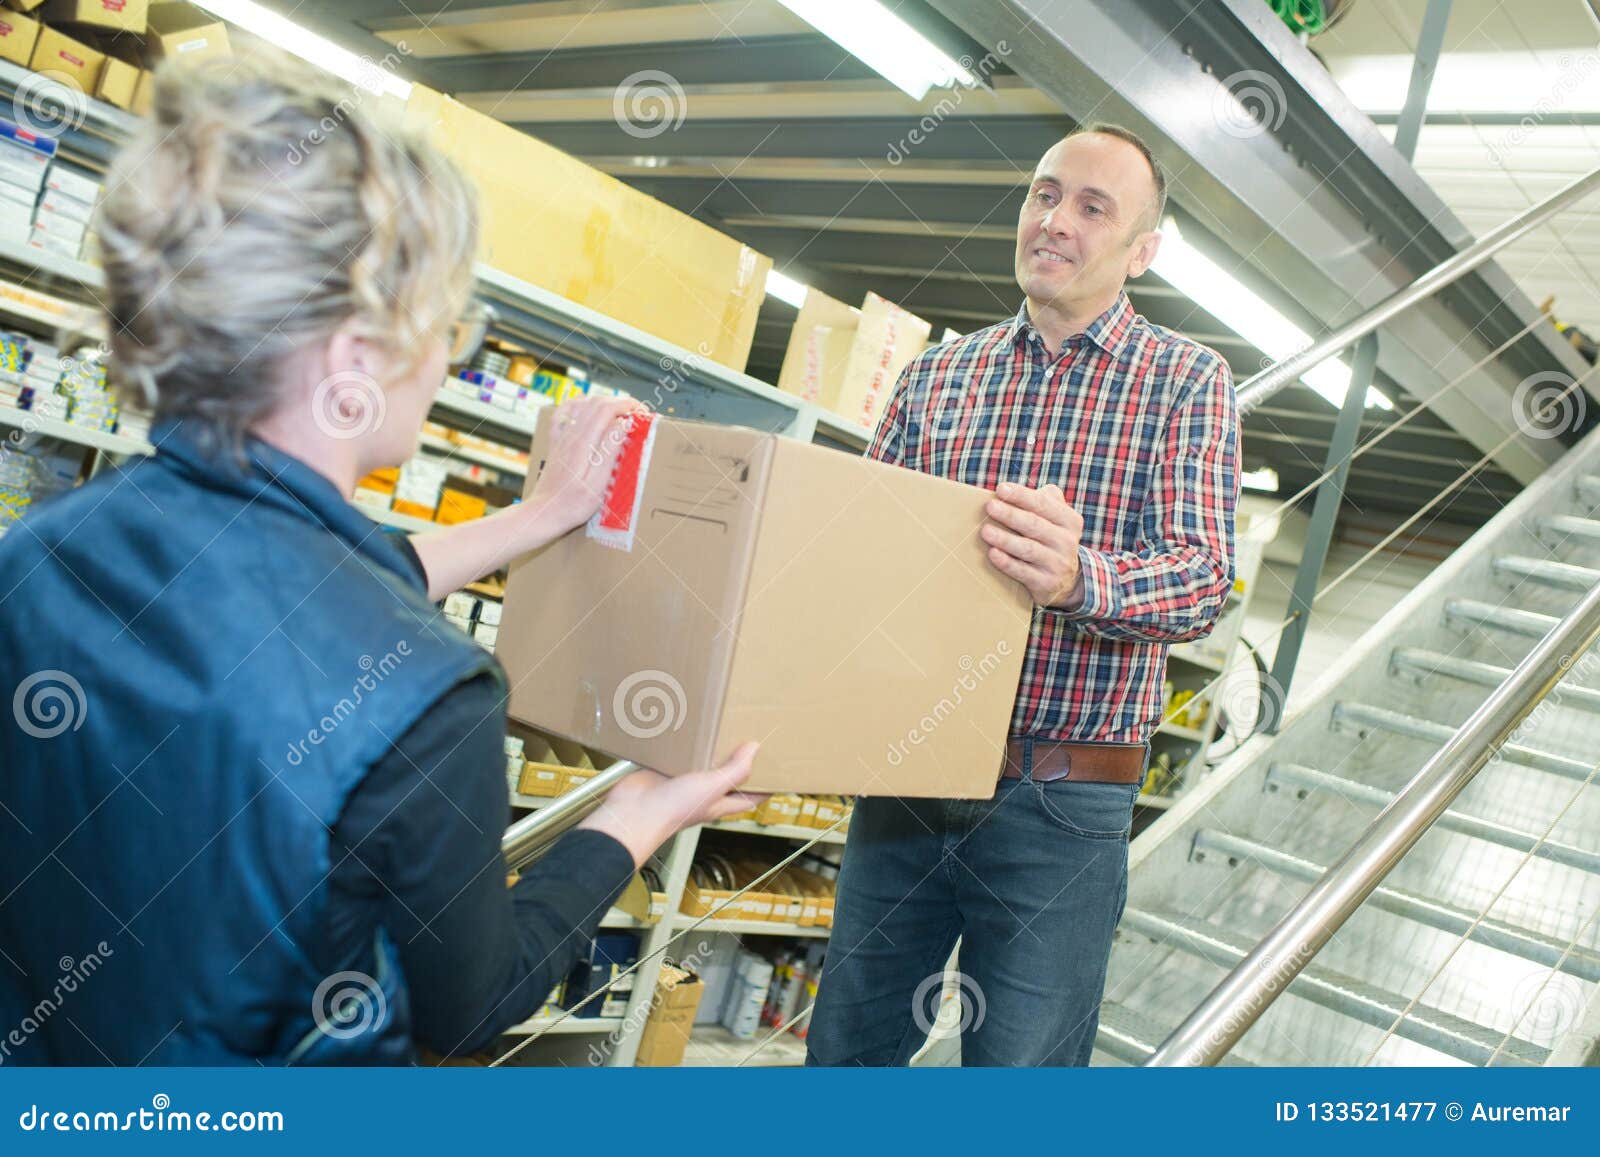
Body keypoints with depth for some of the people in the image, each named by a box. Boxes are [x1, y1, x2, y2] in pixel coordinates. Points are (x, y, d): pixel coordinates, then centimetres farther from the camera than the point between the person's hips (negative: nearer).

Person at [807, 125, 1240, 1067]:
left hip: (1056, 807, -3)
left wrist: (1079, 581, -34)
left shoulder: (1187, 381, 0)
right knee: (847, 1046, 14)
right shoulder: (938, 374, 10)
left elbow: (1203, 578, -12)